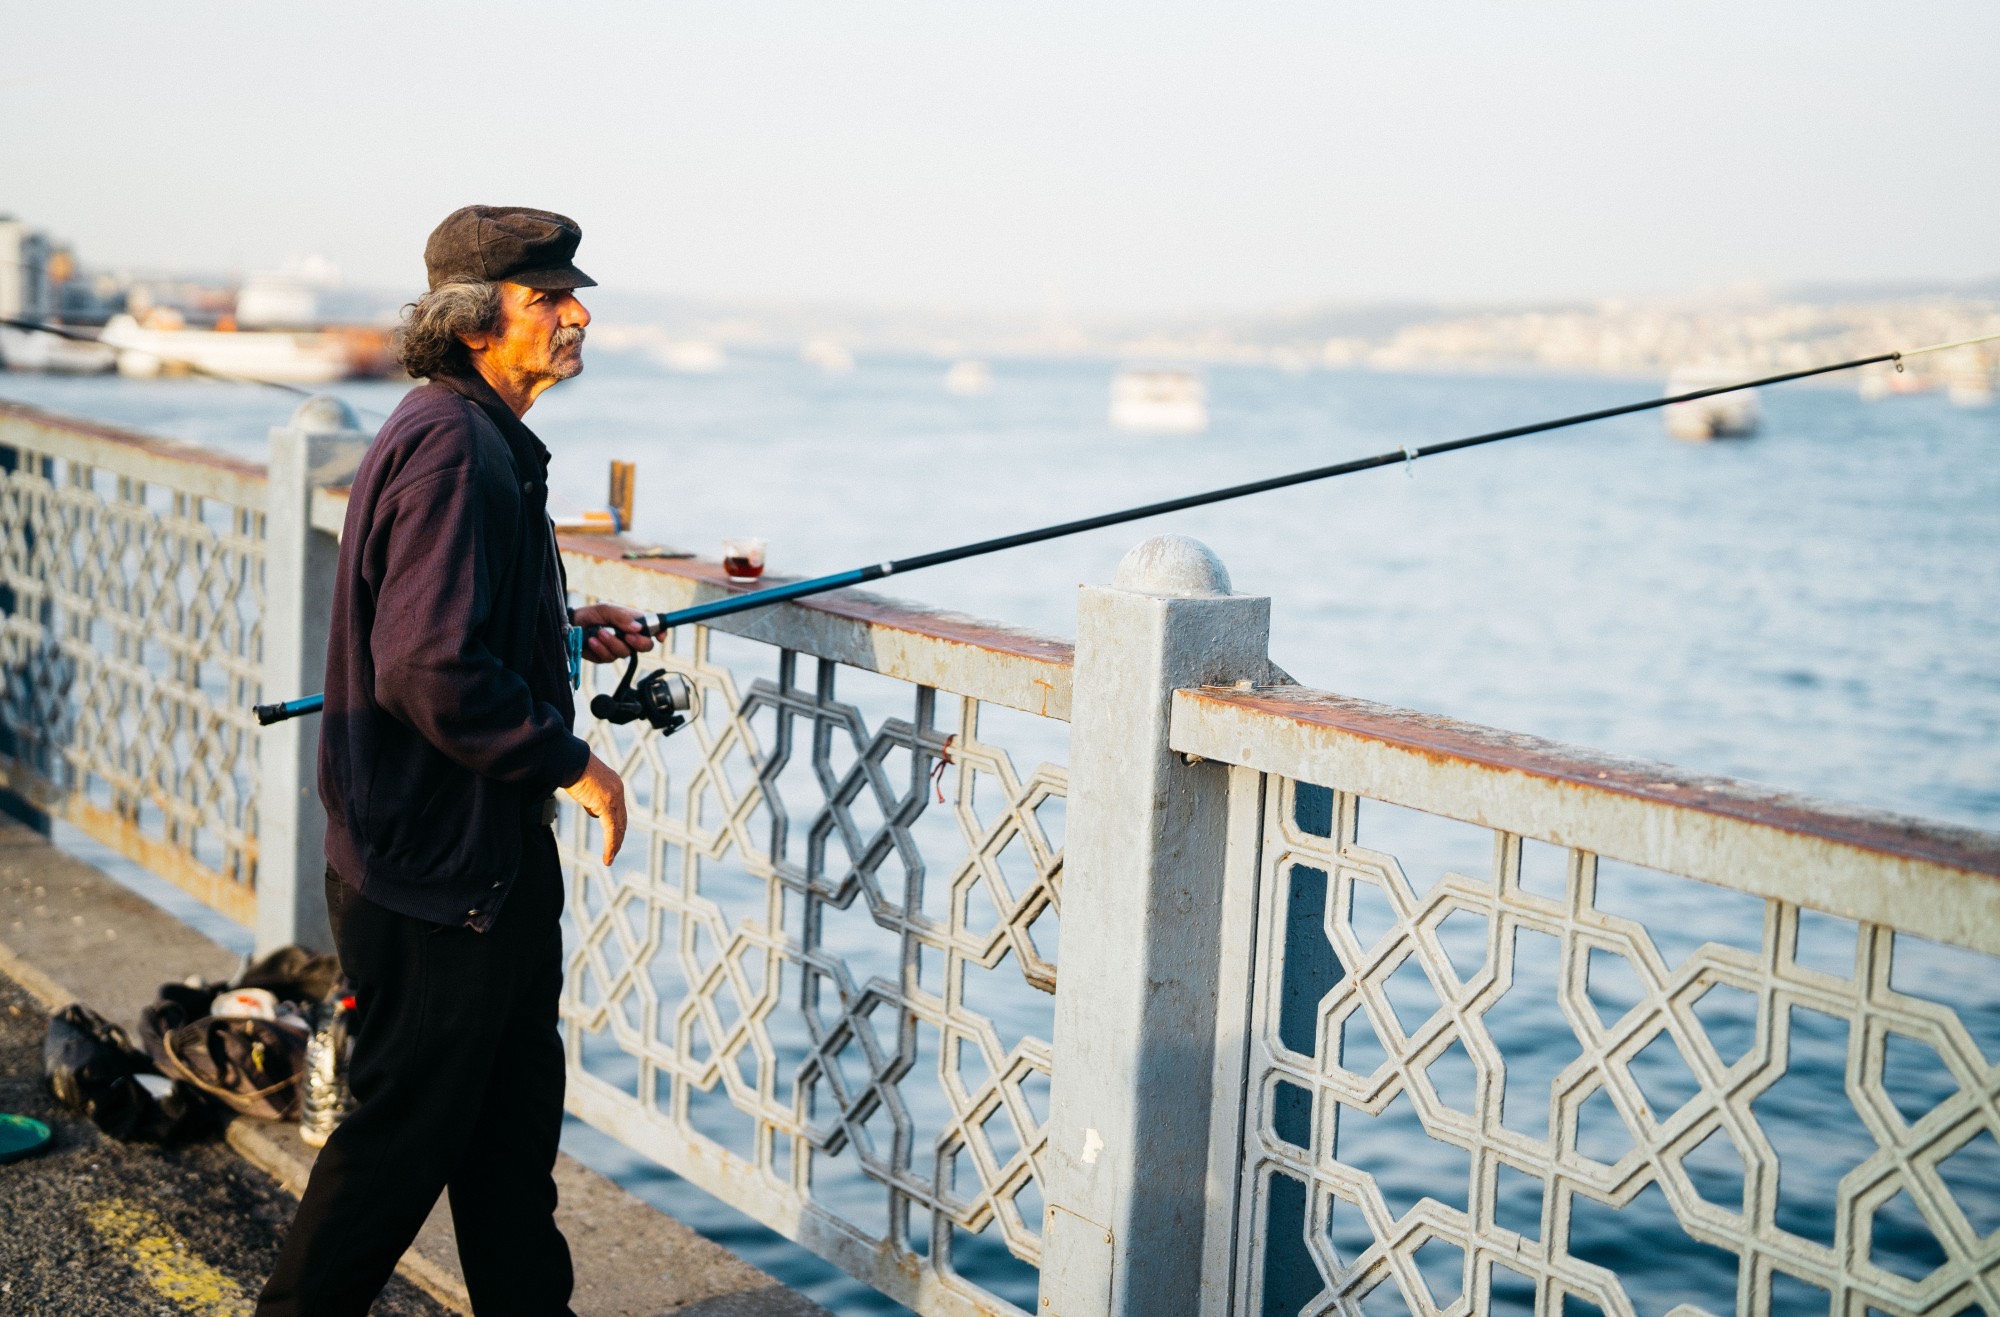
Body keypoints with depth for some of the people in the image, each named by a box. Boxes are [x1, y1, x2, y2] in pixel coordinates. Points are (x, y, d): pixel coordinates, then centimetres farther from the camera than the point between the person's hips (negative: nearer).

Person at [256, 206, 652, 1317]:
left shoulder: (484, 437, 13)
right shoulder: (450, 447, -21)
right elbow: (431, 669, -28)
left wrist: (566, 630, 12)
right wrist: (568, 760, -18)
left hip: (495, 847, 11)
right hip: (431, 862, -11)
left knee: (513, 1105, 19)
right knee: (408, 1124, 3)